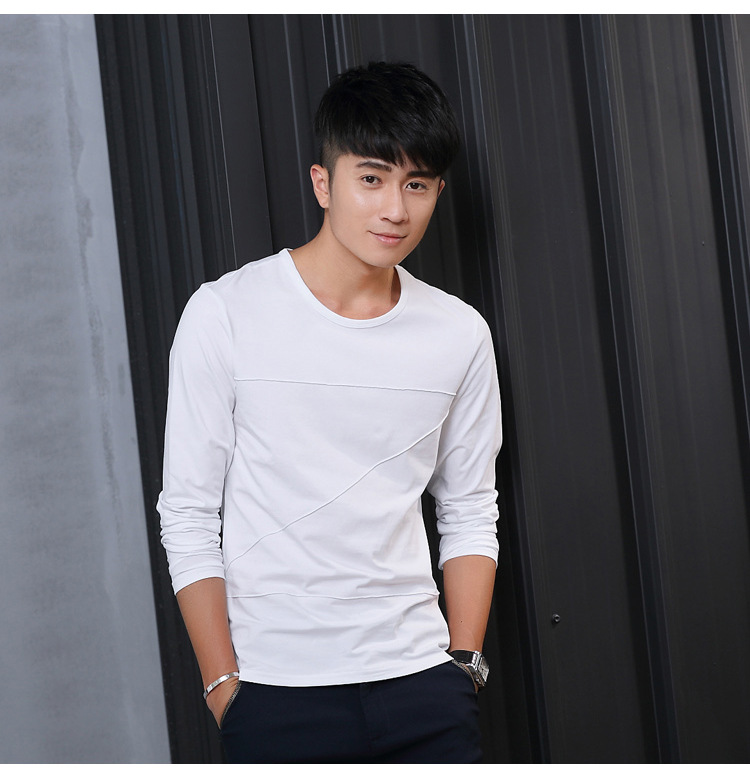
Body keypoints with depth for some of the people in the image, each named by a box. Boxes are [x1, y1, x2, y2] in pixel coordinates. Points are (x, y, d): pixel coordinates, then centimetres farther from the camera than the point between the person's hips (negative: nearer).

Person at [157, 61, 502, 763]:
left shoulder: (461, 335, 3)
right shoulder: (224, 314, -6)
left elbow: (470, 514, 10)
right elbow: (187, 517, -4)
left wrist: (463, 666, 4)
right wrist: (224, 685, -6)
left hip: (421, 680, 3)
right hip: (276, 690, -2)